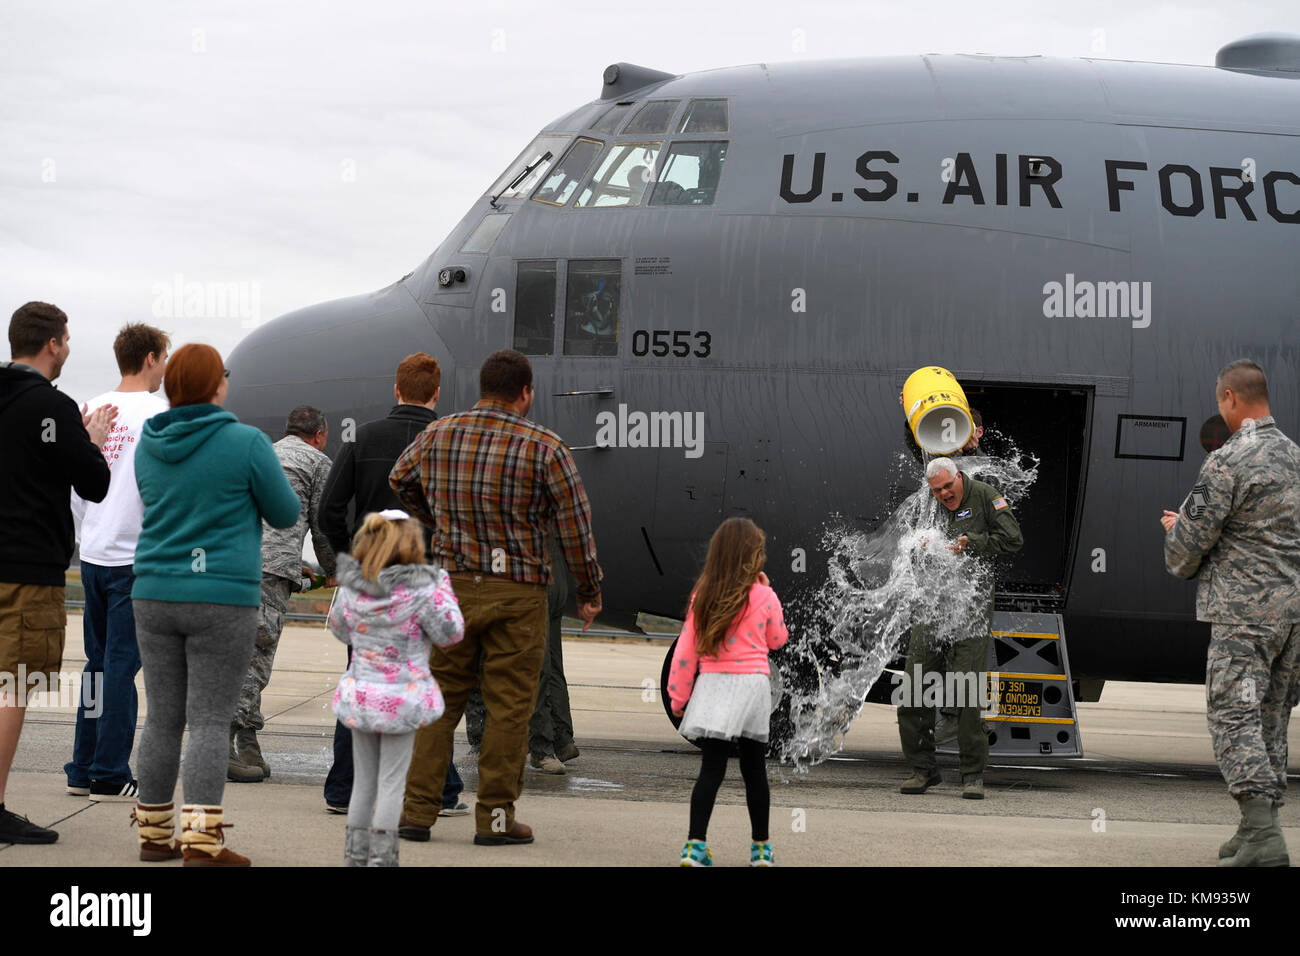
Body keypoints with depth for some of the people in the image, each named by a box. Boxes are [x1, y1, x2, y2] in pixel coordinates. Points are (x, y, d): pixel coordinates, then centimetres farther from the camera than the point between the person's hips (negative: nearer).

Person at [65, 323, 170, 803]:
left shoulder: (92, 409, 9)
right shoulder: (156, 412, -10)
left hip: (93, 553, 6)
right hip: (136, 556, -6)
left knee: (98, 662, 14)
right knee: (122, 663, -3)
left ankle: (83, 769, 16)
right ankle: (110, 775, -2)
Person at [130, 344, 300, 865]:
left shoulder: (148, 446, 6)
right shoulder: (246, 443, -9)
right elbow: (286, 513, 0)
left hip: (155, 594, 5)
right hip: (223, 597, -5)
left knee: (163, 718, 11)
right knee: (210, 720, -4)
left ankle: (154, 832, 14)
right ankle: (201, 839, -10)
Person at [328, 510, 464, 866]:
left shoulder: (351, 590, -5)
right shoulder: (422, 593, -18)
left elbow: (340, 629, 13)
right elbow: (449, 634, -4)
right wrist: (443, 589, 6)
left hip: (360, 695, 4)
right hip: (403, 700, -4)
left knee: (364, 778, 15)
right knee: (392, 781, 5)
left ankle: (357, 850, 19)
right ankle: (381, 853, 5)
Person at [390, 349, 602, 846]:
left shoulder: (437, 436, 5)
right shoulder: (544, 447, -8)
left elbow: (400, 481, 24)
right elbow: (575, 524, -5)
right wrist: (589, 591, 5)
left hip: (452, 585, 4)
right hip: (517, 594, -3)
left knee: (440, 698, 10)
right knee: (508, 705, 3)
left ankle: (417, 810, 8)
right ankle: (495, 816, 5)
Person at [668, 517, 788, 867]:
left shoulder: (703, 596, 0)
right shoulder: (763, 597, -4)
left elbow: (686, 649, 2)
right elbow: (777, 640, 14)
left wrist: (679, 695, 9)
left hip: (712, 683, 1)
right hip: (752, 683, -1)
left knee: (711, 769, -2)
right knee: (754, 770, 12)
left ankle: (695, 845, -13)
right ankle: (760, 846, 20)